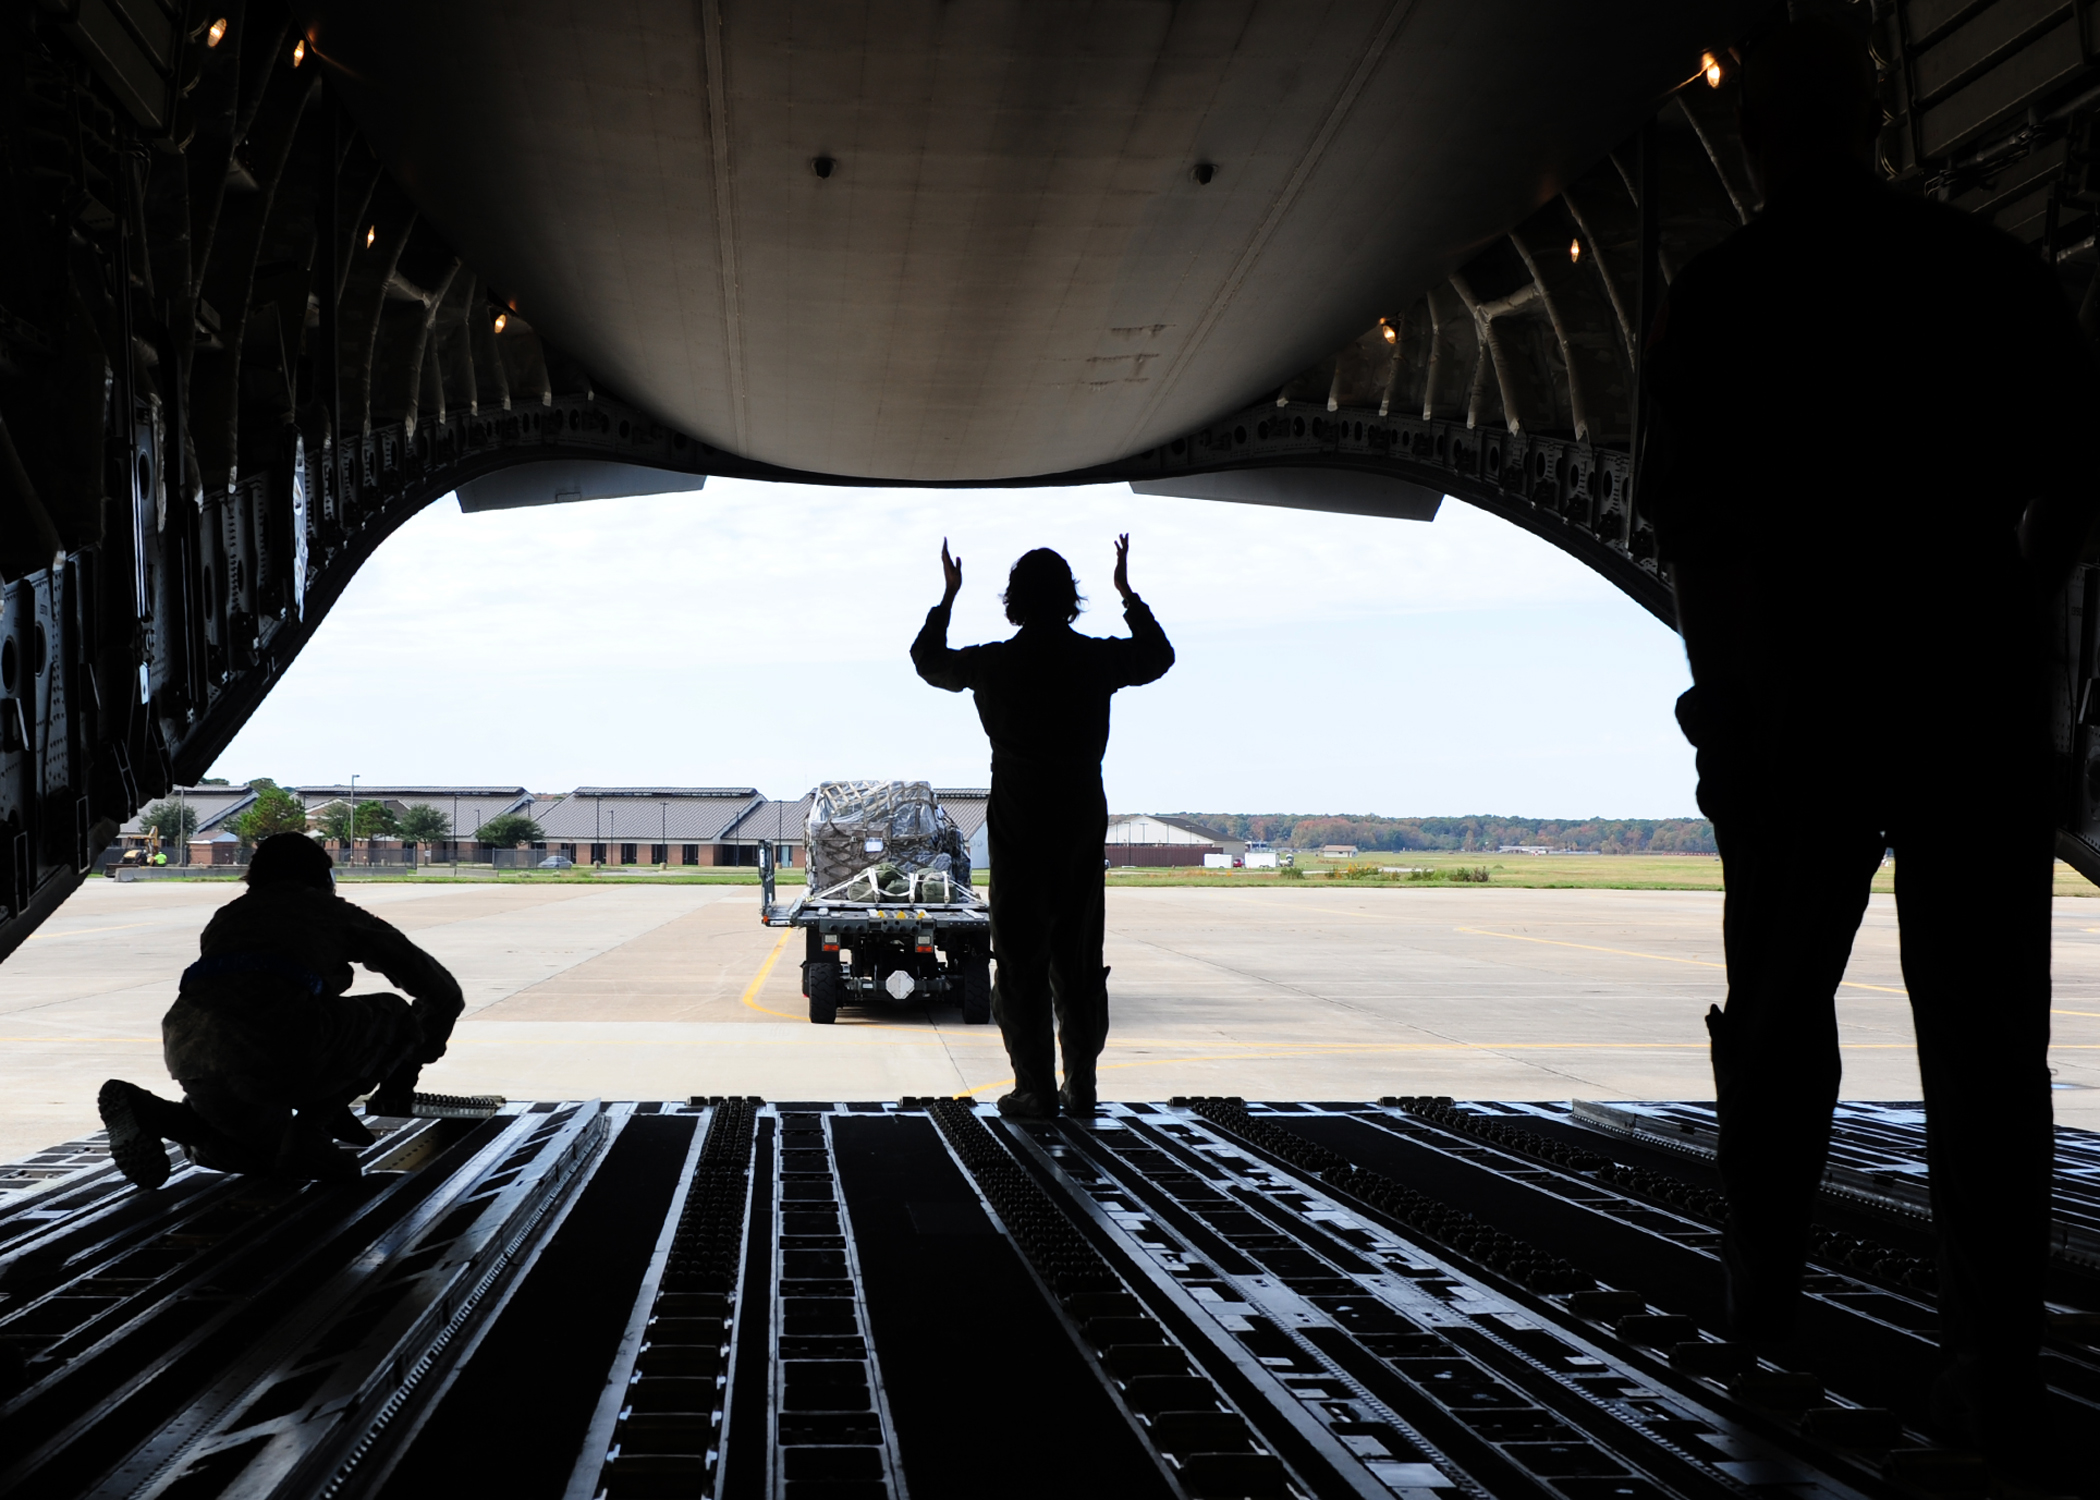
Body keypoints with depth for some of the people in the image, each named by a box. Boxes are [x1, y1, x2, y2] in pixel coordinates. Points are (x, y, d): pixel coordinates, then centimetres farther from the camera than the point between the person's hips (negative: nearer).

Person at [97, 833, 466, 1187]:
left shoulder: (228, 915, 38)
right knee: (397, 1020, 19)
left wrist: (330, 1108, 50)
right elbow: (443, 991, 33)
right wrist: (401, 1075, 49)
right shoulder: (334, 912, 27)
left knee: (265, 1145, 31)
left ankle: (159, 1115, 5)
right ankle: (307, 1131, 5)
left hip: (188, 1048, 6)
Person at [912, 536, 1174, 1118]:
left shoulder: (993, 664, -6)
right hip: (1084, 825, 2)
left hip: (1019, 831, -2)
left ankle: (1035, 1091, 1)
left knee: (1021, 963, 3)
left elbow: (927, 660, 15)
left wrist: (948, 595, 25)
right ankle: (1080, 1089, 13)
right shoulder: (1097, 659, -1)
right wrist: (1128, 593, 29)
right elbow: (1158, 656, 21)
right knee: (1079, 962, 10)